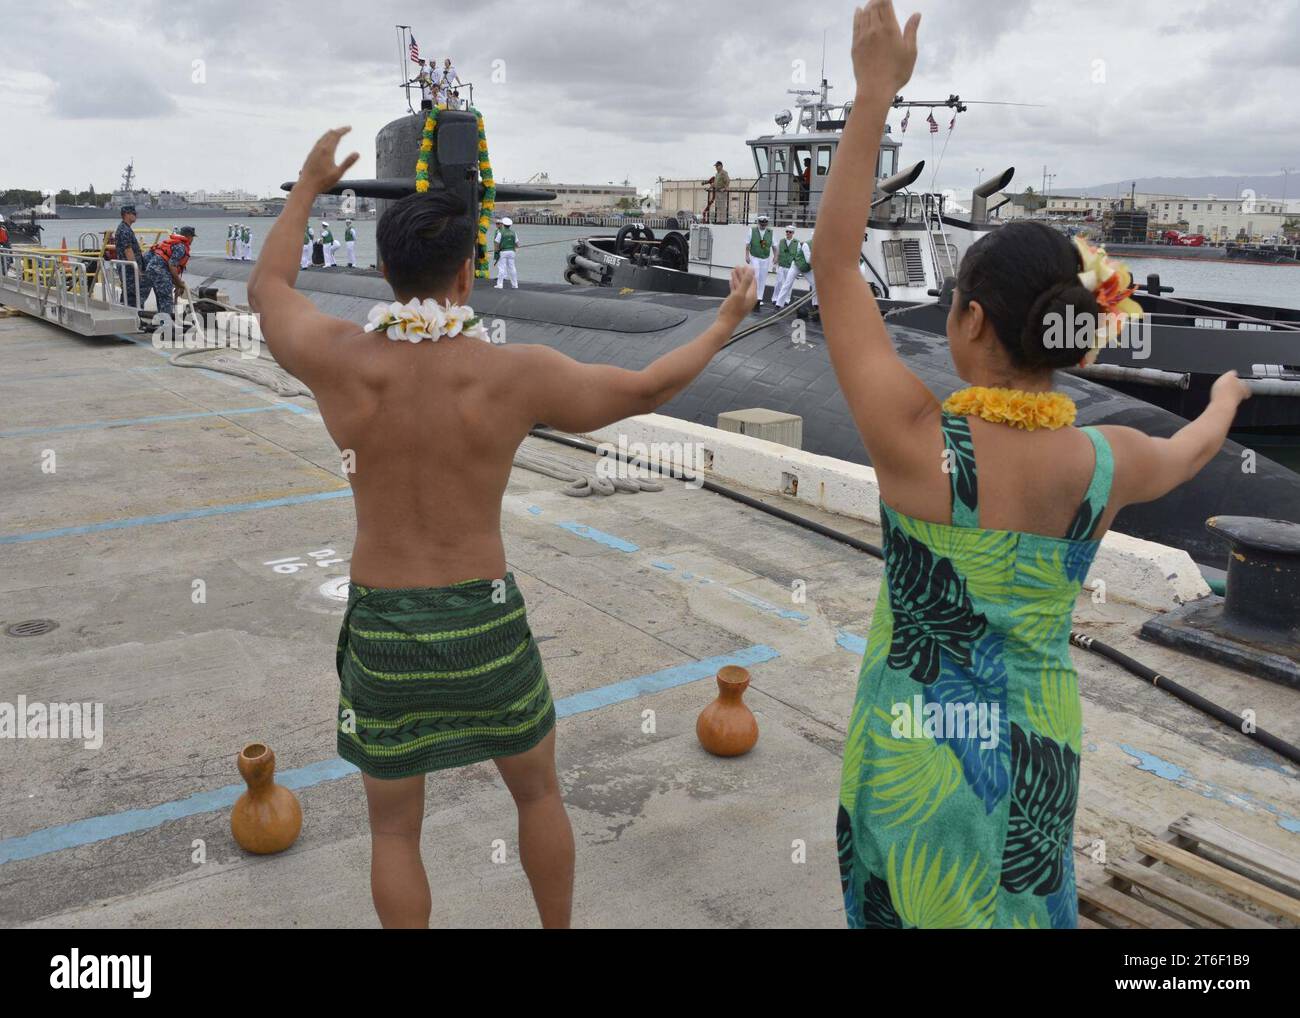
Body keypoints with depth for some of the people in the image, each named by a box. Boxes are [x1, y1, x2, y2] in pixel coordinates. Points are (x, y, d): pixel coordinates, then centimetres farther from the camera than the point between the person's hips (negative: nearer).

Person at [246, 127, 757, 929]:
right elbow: (644, 390, 1)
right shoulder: (515, 373, -14)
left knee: (394, 827, 20)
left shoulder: (341, 362, -11)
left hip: (382, 632, 1)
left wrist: (308, 187, 25)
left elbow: (267, 288, 12)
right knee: (538, 789, 26)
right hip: (487, 625, 0)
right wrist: (725, 324, 17)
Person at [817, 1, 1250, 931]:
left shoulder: (918, 442, -26)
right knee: (1017, 907, 27)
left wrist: (874, 94, -16)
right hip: (1038, 750, 3)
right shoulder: (1108, 464, -13)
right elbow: (1194, 448, 14)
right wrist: (1226, 397, 36)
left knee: (911, 906, 21)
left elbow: (835, 261, -19)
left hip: (917, 752, -3)